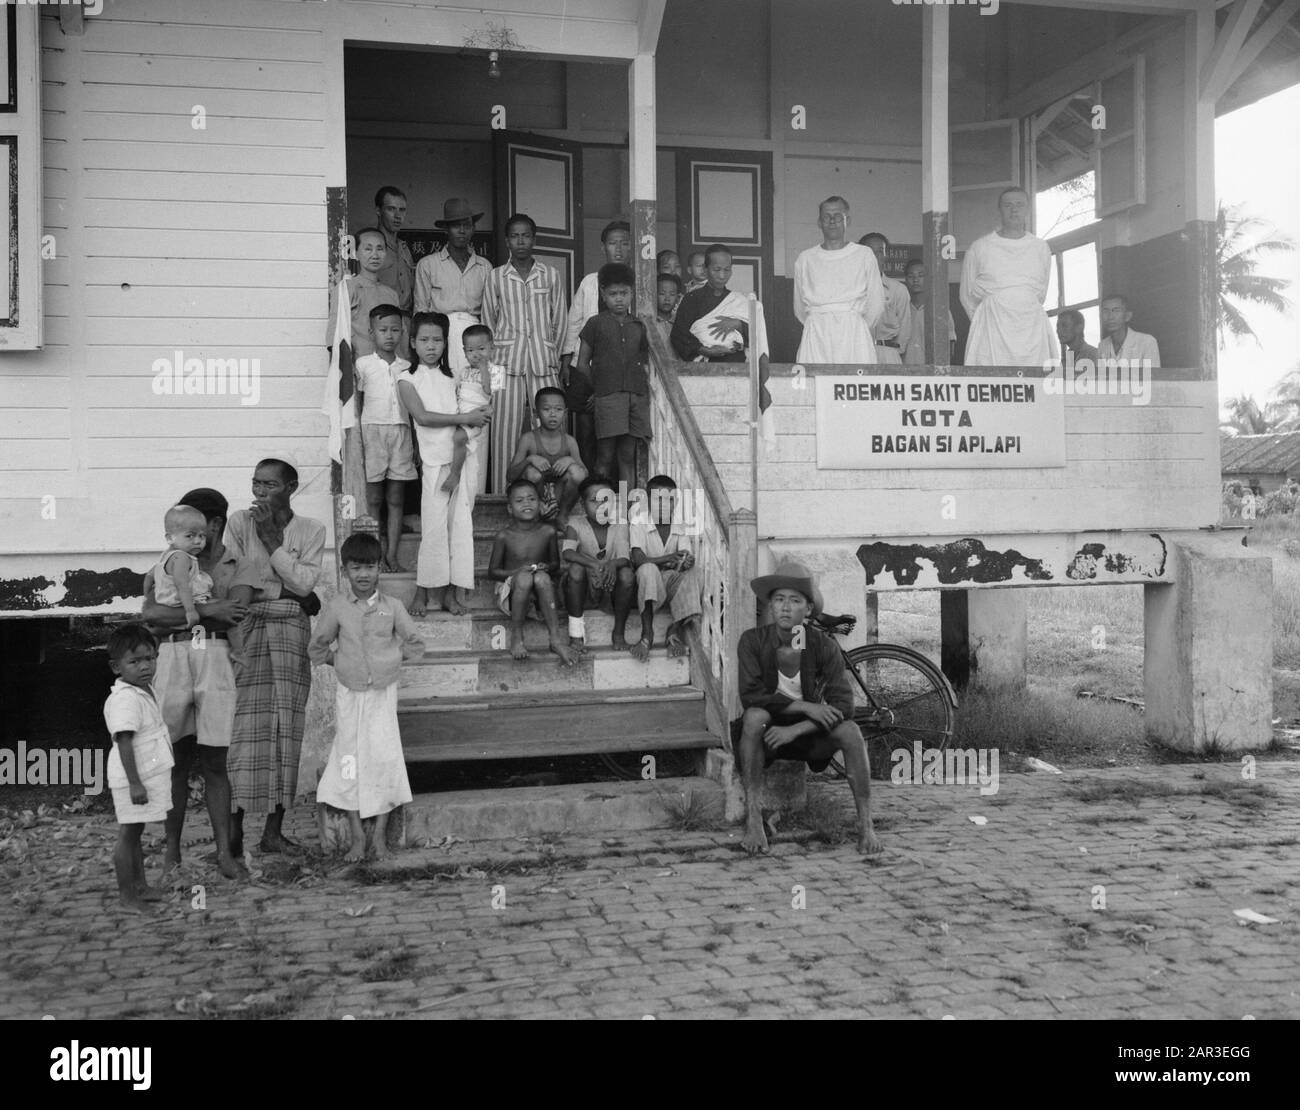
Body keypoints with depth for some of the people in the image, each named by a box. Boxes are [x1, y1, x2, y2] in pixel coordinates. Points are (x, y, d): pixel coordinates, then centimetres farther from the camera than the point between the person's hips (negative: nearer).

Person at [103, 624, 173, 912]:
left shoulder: (145, 691, 10)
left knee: (135, 833, 19)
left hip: (149, 775, 10)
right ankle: (127, 895, 8)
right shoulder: (125, 699, -21)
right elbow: (124, 742, -25)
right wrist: (135, 783, -26)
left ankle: (140, 885, 30)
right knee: (128, 834, 0)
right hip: (134, 779, -10)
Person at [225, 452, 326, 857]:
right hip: (247, 627, -1)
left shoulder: (311, 530, 7)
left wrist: (271, 538, -9)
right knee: (245, 724, -8)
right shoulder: (239, 523, 4)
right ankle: (234, 826, -4)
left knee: (286, 726, 1)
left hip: (291, 631, 2)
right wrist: (291, 594, -9)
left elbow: (304, 582, -6)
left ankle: (274, 829, 6)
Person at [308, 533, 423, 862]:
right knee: (349, 759, 1)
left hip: (383, 693, 0)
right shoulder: (337, 607, -2)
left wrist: (393, 656, -1)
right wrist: (339, 660, 2)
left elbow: (415, 644, 7)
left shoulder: (392, 606, -2)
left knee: (385, 758, -5)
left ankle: (380, 835, 5)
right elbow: (317, 648, 10)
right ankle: (357, 836, 10)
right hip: (349, 694, 1)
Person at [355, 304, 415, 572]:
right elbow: (356, 401, 5)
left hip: (401, 431, 2)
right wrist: (355, 436, -2)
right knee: (374, 497, 1)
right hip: (373, 429, -2)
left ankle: (392, 554, 8)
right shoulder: (362, 364, 3)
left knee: (396, 499, 3)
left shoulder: (407, 367, 10)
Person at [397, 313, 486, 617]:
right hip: (435, 460, -3)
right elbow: (422, 416, -11)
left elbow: (474, 406, 15)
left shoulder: (452, 377, 14)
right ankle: (423, 591, 5)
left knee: (461, 523, 1)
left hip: (464, 457, 4)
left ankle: (450, 590, 7)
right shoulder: (408, 380, 2)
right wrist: (463, 418, -14)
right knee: (434, 526, -7)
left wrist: (476, 416, -9)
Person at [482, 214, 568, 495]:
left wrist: (552, 357, 7)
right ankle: (502, 495, -1)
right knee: (505, 428, -4)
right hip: (507, 361, 0)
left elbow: (560, 321, 12)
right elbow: (487, 322, 11)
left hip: (543, 360, 1)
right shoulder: (496, 277, 8)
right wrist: (495, 361, 6)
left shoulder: (550, 275, 9)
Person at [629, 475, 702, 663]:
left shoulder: (680, 527, 5)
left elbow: (688, 555, -7)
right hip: (648, 588, -3)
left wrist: (687, 561, -34)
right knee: (648, 569, -35)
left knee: (694, 572, -25)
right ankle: (647, 634, -35)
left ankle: (677, 630, -21)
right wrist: (667, 559, -31)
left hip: (673, 584, 3)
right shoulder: (638, 524, -6)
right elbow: (638, 559, -17)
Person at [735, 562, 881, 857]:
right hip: (769, 732, -1)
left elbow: (843, 705, -19)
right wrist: (806, 707, -27)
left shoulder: (823, 646, -12)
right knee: (755, 716, -34)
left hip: (807, 733, 1)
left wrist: (795, 730, -29)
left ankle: (865, 825, -19)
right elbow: (750, 695, -22)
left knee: (851, 731, -27)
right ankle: (753, 819, -31)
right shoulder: (753, 640, -13)